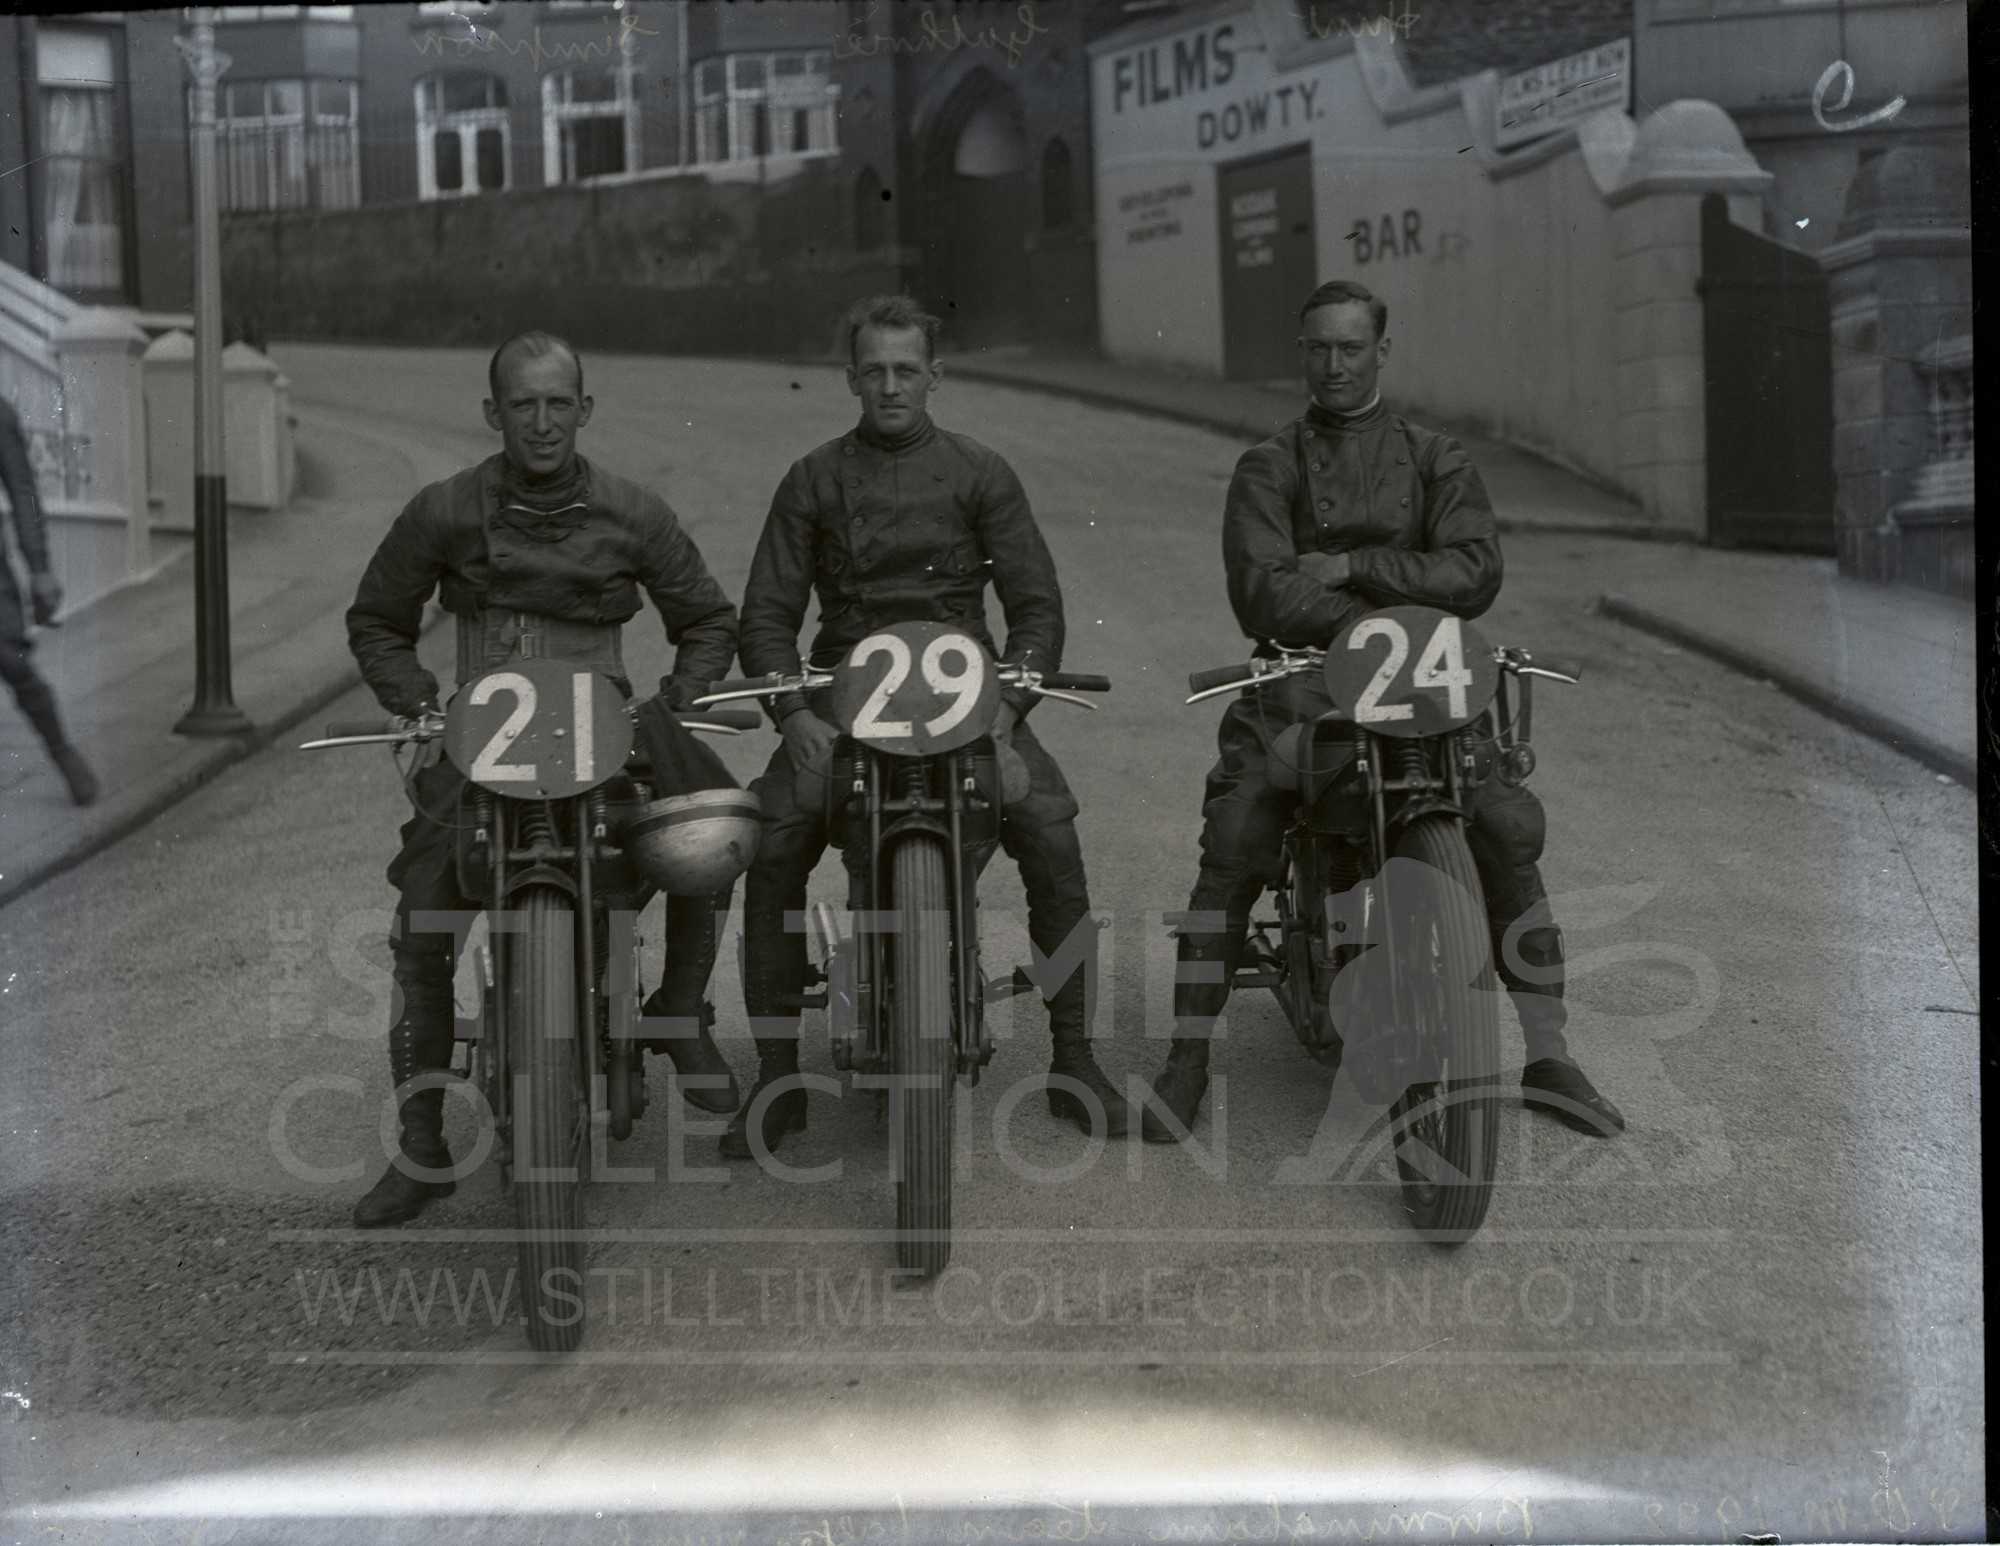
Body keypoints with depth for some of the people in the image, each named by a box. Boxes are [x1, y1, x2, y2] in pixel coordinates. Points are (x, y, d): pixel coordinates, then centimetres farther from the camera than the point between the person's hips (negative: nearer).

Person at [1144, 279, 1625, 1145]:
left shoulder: (1436, 460, 15)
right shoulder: (1267, 470, 10)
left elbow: (1475, 572, -2)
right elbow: (1262, 593, -6)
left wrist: (1353, 566, -12)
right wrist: (1377, 619, -19)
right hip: (1301, 677, -1)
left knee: (1510, 824, -20)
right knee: (1232, 844, -23)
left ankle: (1547, 1055, -10)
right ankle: (1187, 1057, -16)